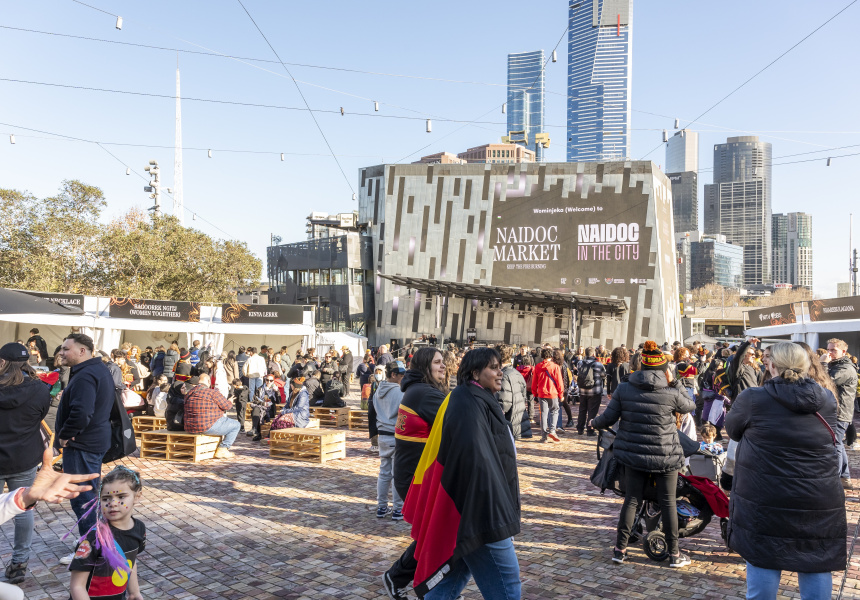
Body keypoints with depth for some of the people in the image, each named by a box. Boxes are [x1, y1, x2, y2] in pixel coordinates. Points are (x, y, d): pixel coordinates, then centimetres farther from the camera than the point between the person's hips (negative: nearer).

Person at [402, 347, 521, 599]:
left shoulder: (476, 401, 15)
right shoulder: (468, 404, -17)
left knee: (452, 579, 16)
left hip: (474, 510, 10)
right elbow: (475, 461, -25)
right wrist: (495, 511, -27)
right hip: (479, 512, -10)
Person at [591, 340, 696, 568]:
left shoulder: (624, 389, -6)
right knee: (668, 503, 8)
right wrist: (674, 383, 8)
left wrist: (594, 423, 17)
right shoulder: (671, 393, -12)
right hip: (666, 456, -2)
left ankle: (620, 549, 16)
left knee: (631, 500, 11)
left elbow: (608, 417, -2)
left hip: (633, 454, 3)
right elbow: (690, 406, 8)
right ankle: (674, 554, 18)